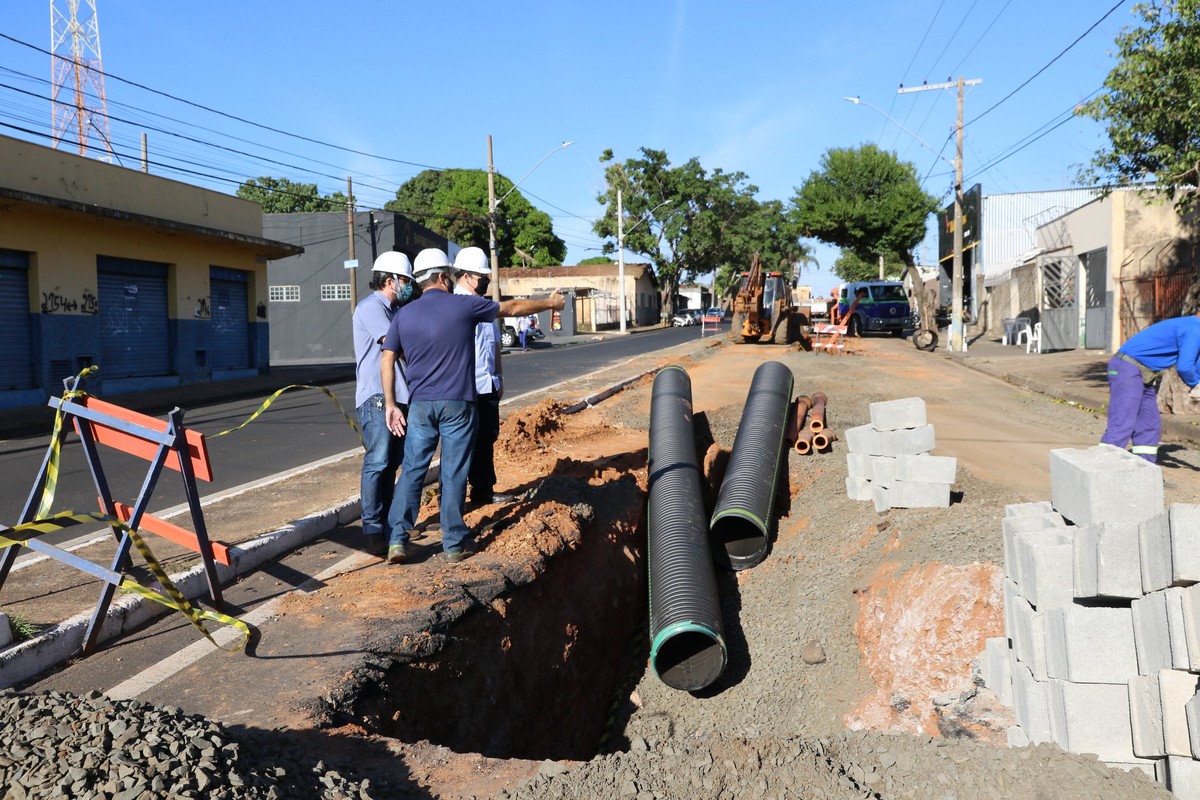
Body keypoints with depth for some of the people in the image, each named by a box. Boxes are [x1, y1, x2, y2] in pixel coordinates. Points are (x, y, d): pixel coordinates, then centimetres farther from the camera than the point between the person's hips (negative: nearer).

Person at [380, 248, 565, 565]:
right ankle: (454, 544, 12)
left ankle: (398, 540, 2)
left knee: (412, 471, 8)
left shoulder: (403, 315, 6)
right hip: (457, 404, -3)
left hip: (420, 405, 3)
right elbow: (513, 307, 7)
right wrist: (550, 303, 21)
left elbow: (387, 360, 2)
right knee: (454, 474, 4)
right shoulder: (464, 305, -3)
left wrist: (391, 404, 6)